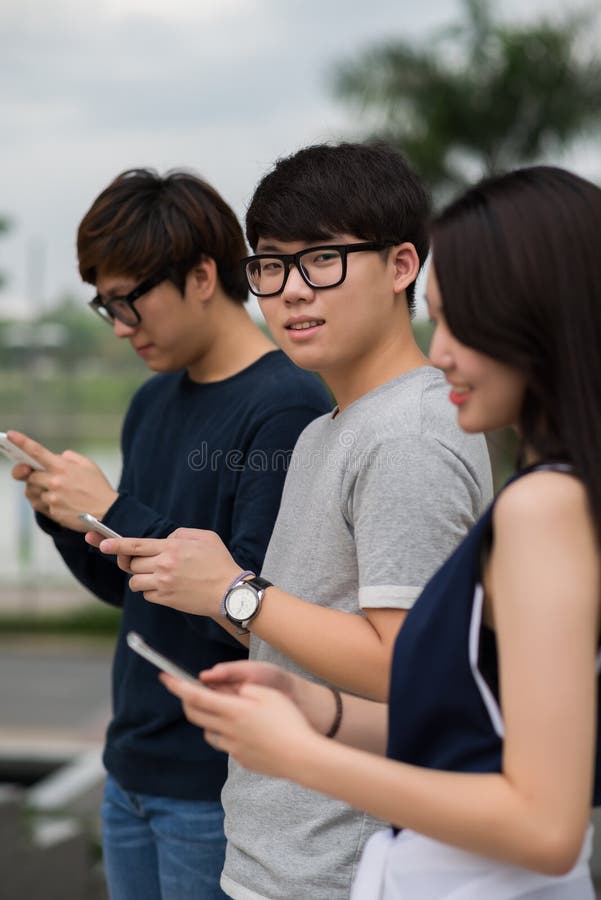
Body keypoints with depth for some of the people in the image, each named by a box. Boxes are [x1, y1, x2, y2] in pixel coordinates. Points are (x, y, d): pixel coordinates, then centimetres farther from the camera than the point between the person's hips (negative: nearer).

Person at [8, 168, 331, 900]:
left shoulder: (287, 409, -16)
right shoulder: (152, 404, 9)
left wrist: (113, 514, -18)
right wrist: (63, 517, -3)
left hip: (217, 791, -7)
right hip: (132, 768, 8)